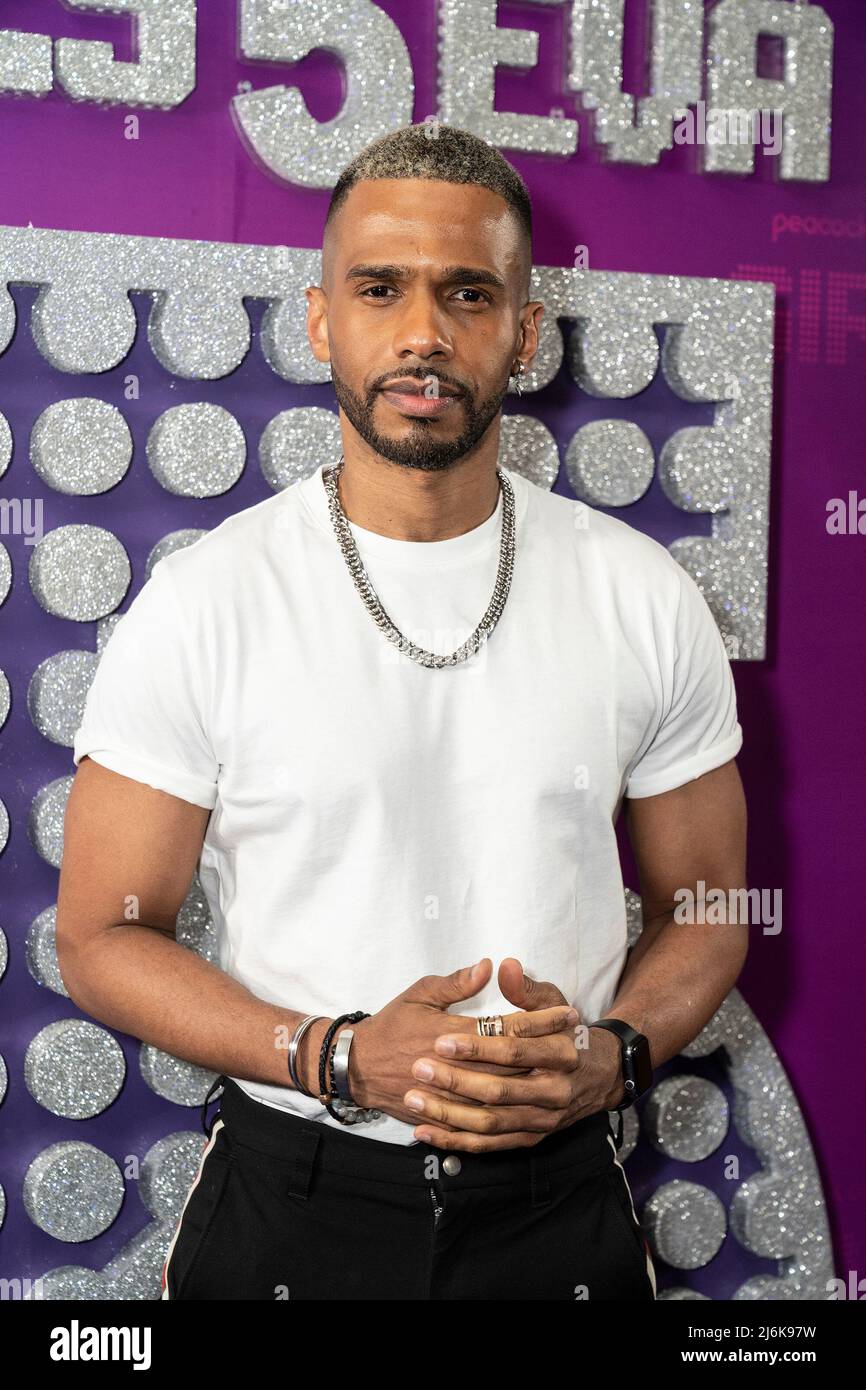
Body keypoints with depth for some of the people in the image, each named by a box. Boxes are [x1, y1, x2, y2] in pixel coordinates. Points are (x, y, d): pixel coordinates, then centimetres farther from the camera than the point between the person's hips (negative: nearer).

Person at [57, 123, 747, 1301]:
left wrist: (614, 1053, -14)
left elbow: (703, 909, 5)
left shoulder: (645, 598, -4)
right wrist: (336, 1057, -18)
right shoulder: (200, 605, -10)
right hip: (287, 1202, -1)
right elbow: (102, 937, -6)